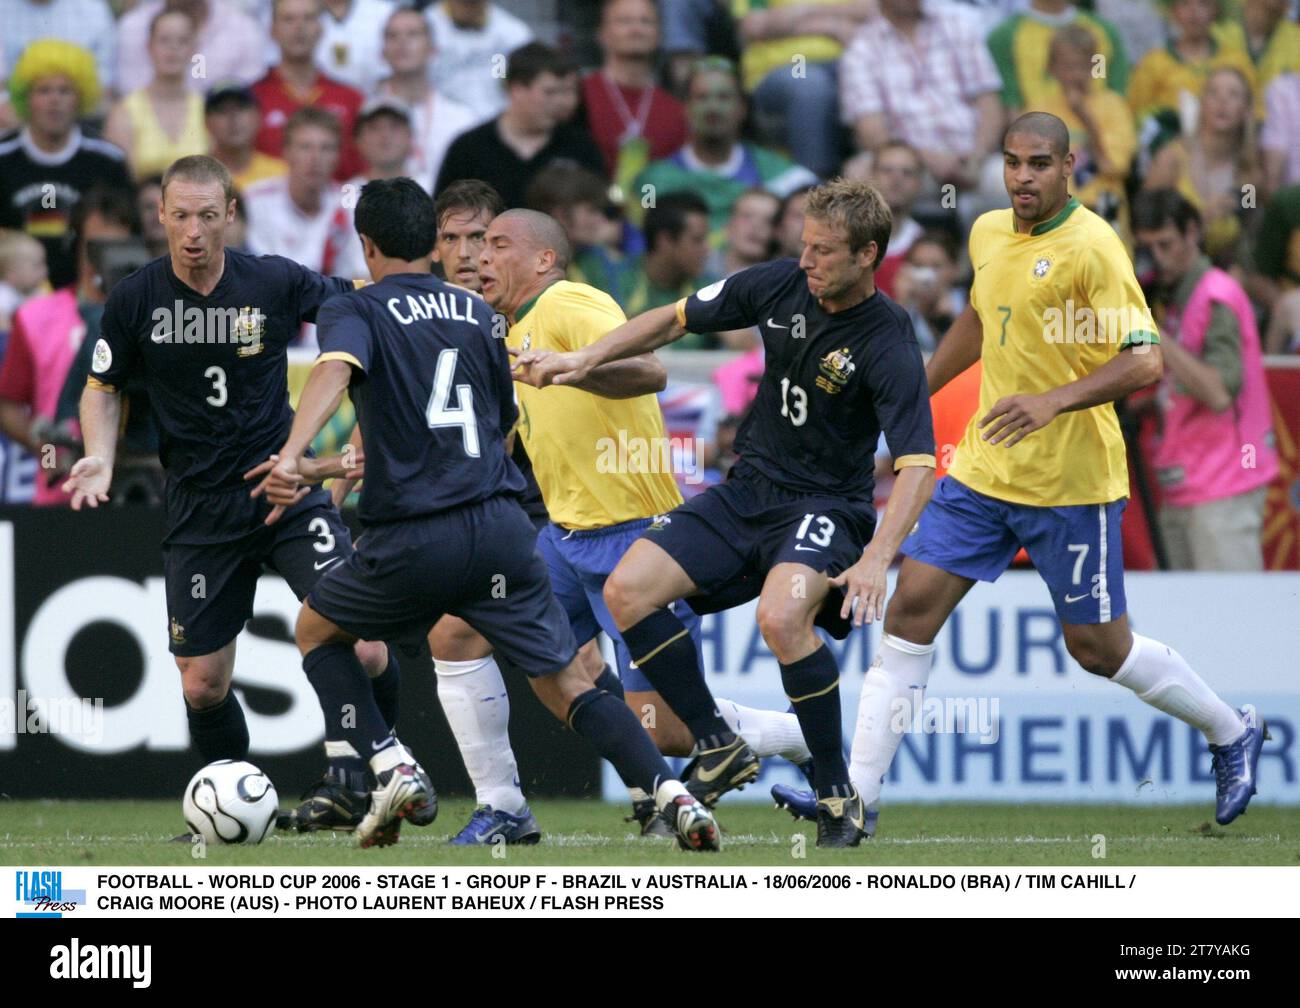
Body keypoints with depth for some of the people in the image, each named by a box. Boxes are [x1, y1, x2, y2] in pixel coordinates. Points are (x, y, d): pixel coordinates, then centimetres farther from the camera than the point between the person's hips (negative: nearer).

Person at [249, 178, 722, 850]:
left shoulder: (356, 311, 3)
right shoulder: (477, 314, 18)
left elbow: (335, 371, -21)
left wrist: (292, 457, -38)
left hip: (413, 541, -4)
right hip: (502, 526, 4)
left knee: (315, 630, 23)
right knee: (567, 688, 7)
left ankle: (392, 768, 5)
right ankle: (671, 793, -15)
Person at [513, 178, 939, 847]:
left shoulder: (887, 345, -20)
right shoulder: (780, 286, -4)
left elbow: (917, 465, -27)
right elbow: (676, 319, 11)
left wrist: (877, 558, -40)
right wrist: (582, 360, 1)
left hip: (825, 505, -6)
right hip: (747, 490, 6)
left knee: (780, 616, -35)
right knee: (627, 591, -10)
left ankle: (838, 793, -19)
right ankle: (719, 749, 1)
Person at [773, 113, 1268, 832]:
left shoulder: (1091, 246, -15)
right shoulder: (989, 234, 7)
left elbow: (1144, 362, -22)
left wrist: (1055, 401, -33)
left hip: (1071, 484, -6)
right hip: (982, 472, 6)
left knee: (1097, 649, 3)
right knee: (911, 607, -4)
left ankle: (1231, 734, 27)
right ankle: (856, 792, -3)